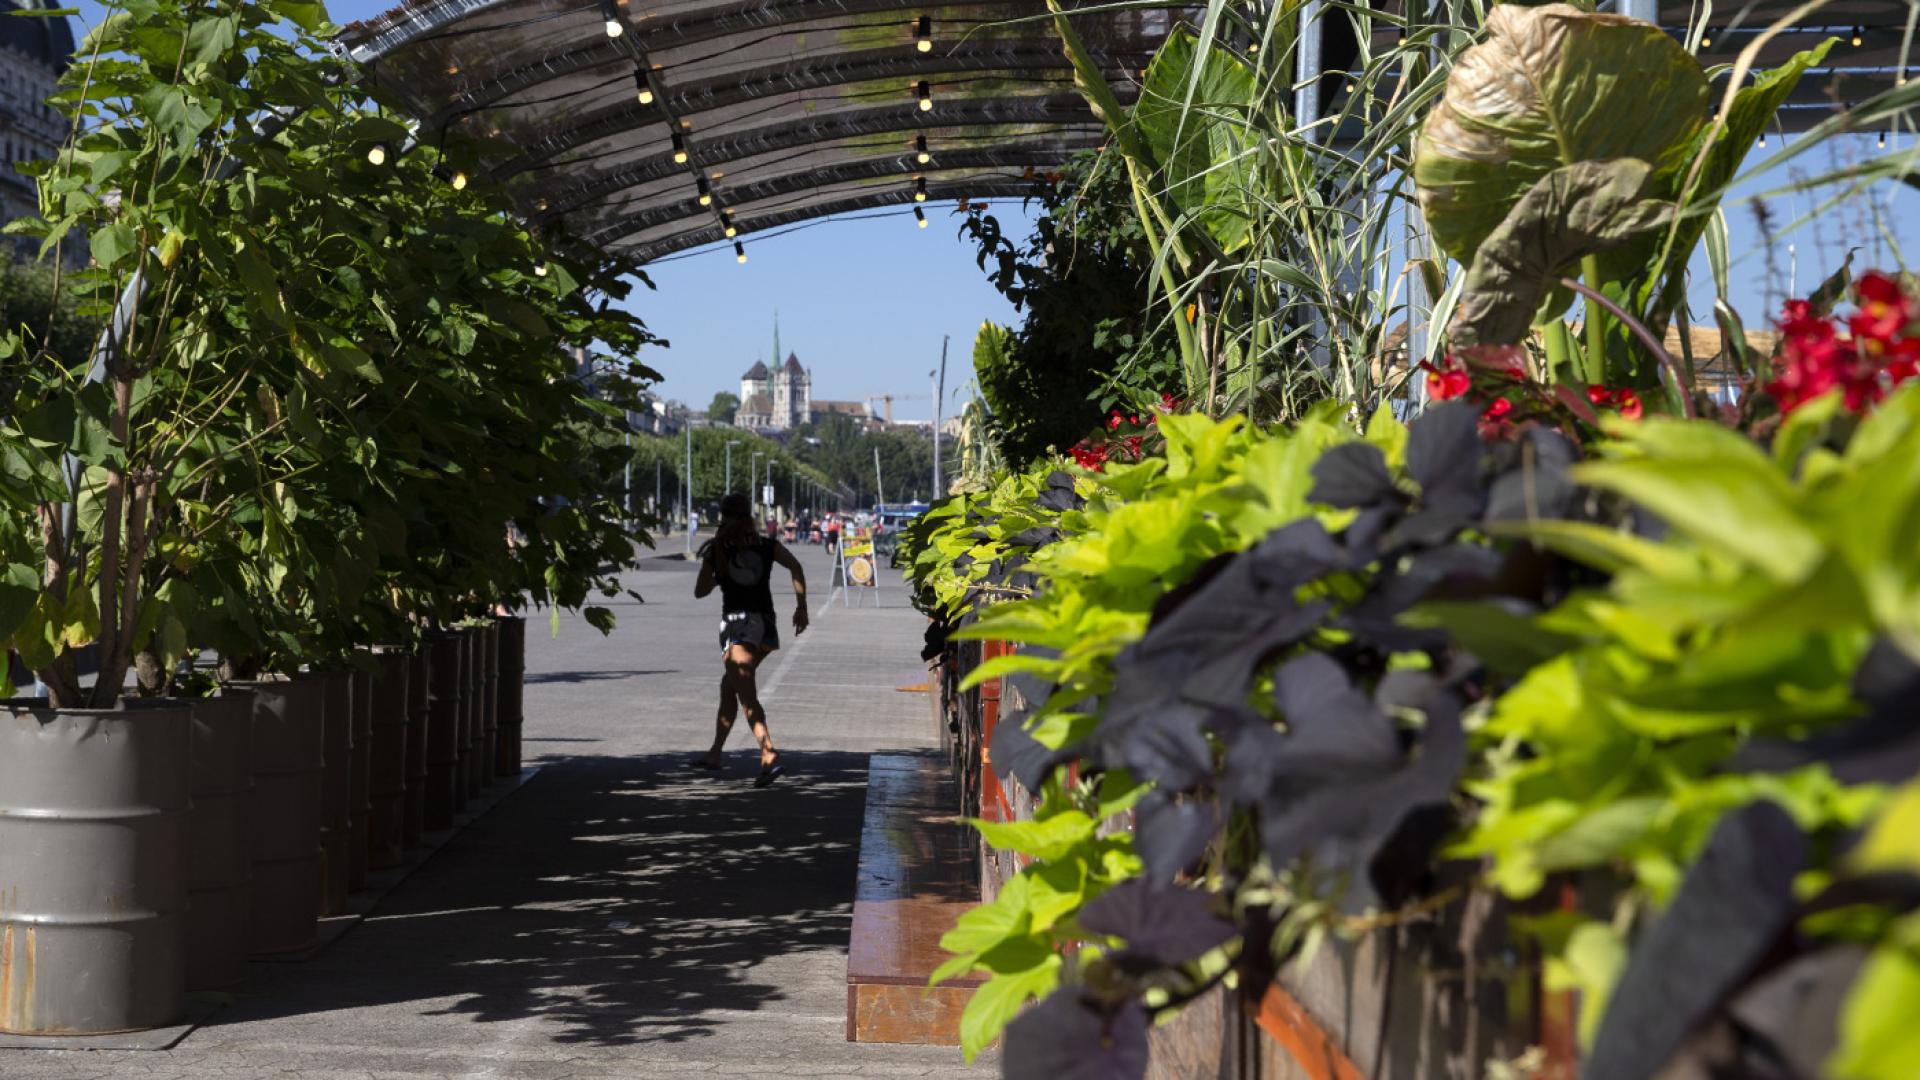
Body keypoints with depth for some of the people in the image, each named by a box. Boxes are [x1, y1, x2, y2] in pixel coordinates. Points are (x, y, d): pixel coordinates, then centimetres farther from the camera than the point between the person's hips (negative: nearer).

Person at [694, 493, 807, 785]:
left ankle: (769, 754, -32)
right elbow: (795, 566, -6)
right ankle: (715, 754, 31)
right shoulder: (767, 546, 8)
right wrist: (801, 607, -7)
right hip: (765, 624, 5)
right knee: (729, 685, 22)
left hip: (737, 624, -5)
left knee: (746, 694, -12)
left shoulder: (716, 550, 1)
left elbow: (700, 591, 7)